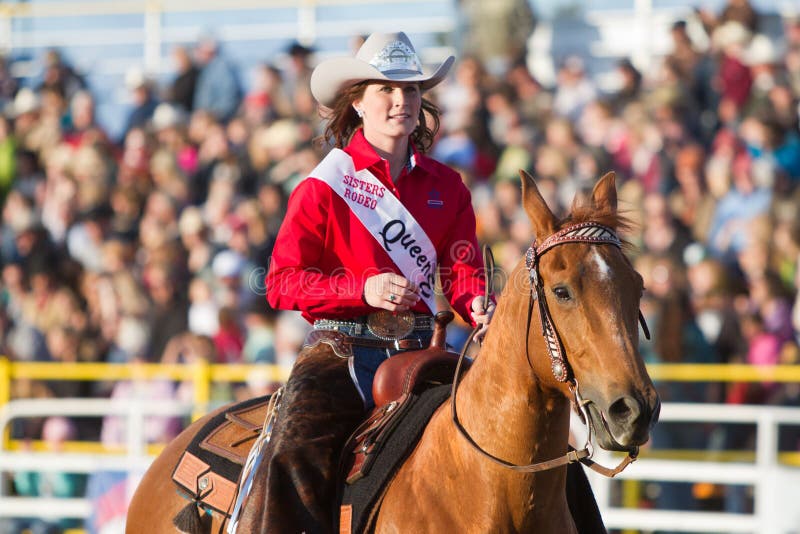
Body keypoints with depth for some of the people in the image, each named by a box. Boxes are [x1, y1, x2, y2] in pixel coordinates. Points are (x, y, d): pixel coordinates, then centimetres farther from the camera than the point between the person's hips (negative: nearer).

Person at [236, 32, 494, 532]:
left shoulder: (446, 186, 12)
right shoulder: (325, 186, 0)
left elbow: (463, 271, 12)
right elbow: (282, 282, -3)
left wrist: (479, 307, -13)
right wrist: (363, 287, -18)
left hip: (419, 347, 4)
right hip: (342, 349, -4)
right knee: (295, 453, -27)